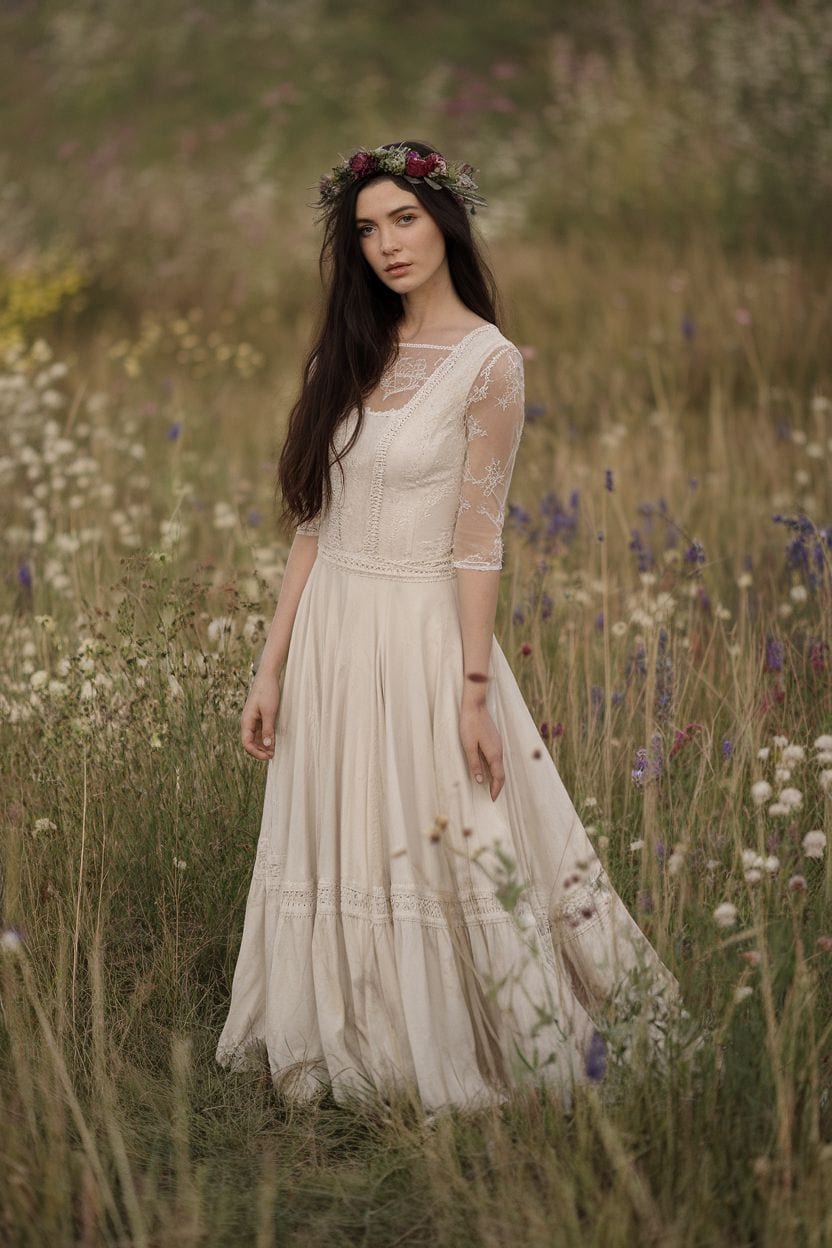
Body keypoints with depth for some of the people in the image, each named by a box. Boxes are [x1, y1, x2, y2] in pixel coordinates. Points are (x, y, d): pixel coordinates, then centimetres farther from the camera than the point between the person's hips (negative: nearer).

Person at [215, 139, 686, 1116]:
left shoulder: (488, 362, -8)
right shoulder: (349, 356, 8)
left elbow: (477, 543, -11)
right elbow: (315, 523, 7)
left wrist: (473, 692, -14)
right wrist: (271, 667, 4)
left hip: (422, 632, -5)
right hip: (329, 631, 6)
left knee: (449, 849, 2)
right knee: (337, 853, 11)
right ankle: (358, 1046, 28)